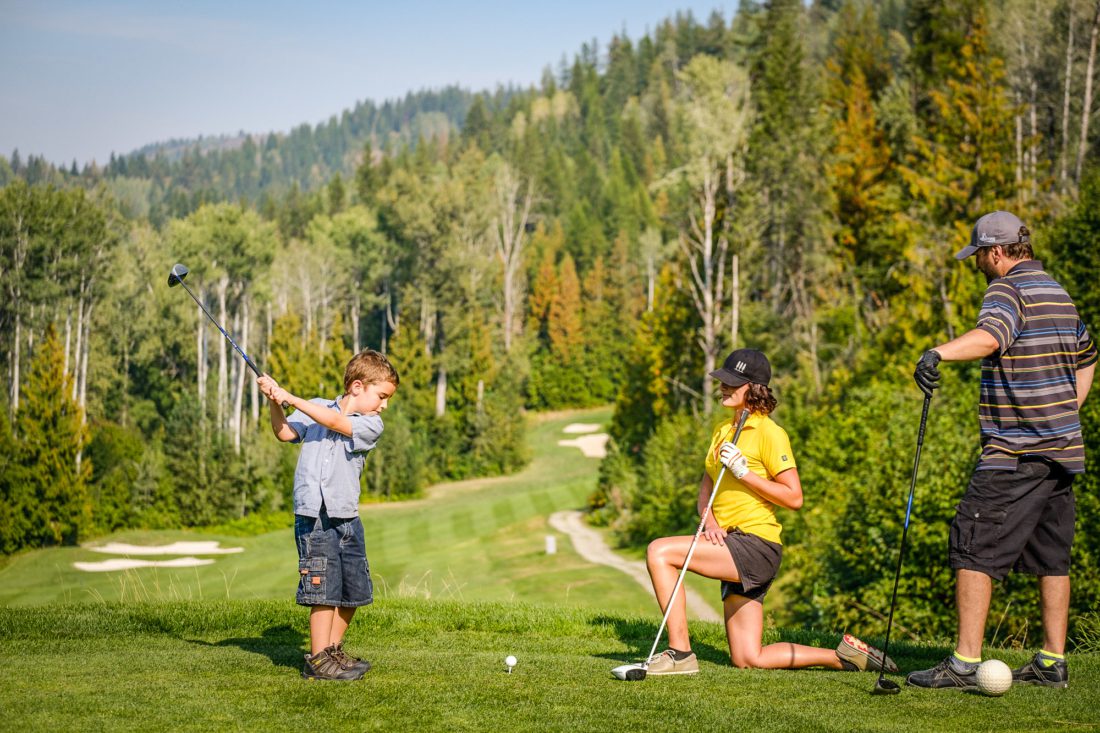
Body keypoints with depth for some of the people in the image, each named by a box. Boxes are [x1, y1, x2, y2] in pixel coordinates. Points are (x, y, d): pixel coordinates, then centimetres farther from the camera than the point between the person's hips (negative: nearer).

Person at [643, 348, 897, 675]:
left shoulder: (769, 433, -8)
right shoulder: (722, 430, 18)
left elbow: (794, 497, -14)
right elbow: (706, 486, 18)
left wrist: (744, 473, -19)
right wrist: (710, 520, -2)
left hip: (756, 546, -9)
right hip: (732, 550, 9)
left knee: (659, 551, -22)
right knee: (748, 659, 7)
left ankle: (680, 652, -17)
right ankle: (846, 655, 18)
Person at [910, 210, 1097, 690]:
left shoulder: (1009, 290, -11)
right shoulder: (1058, 292, 18)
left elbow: (990, 335, -34)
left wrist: (940, 352, -48)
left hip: (1015, 452, -9)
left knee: (974, 548, -7)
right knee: (1052, 555, 11)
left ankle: (965, 663, -10)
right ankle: (1052, 663, 14)